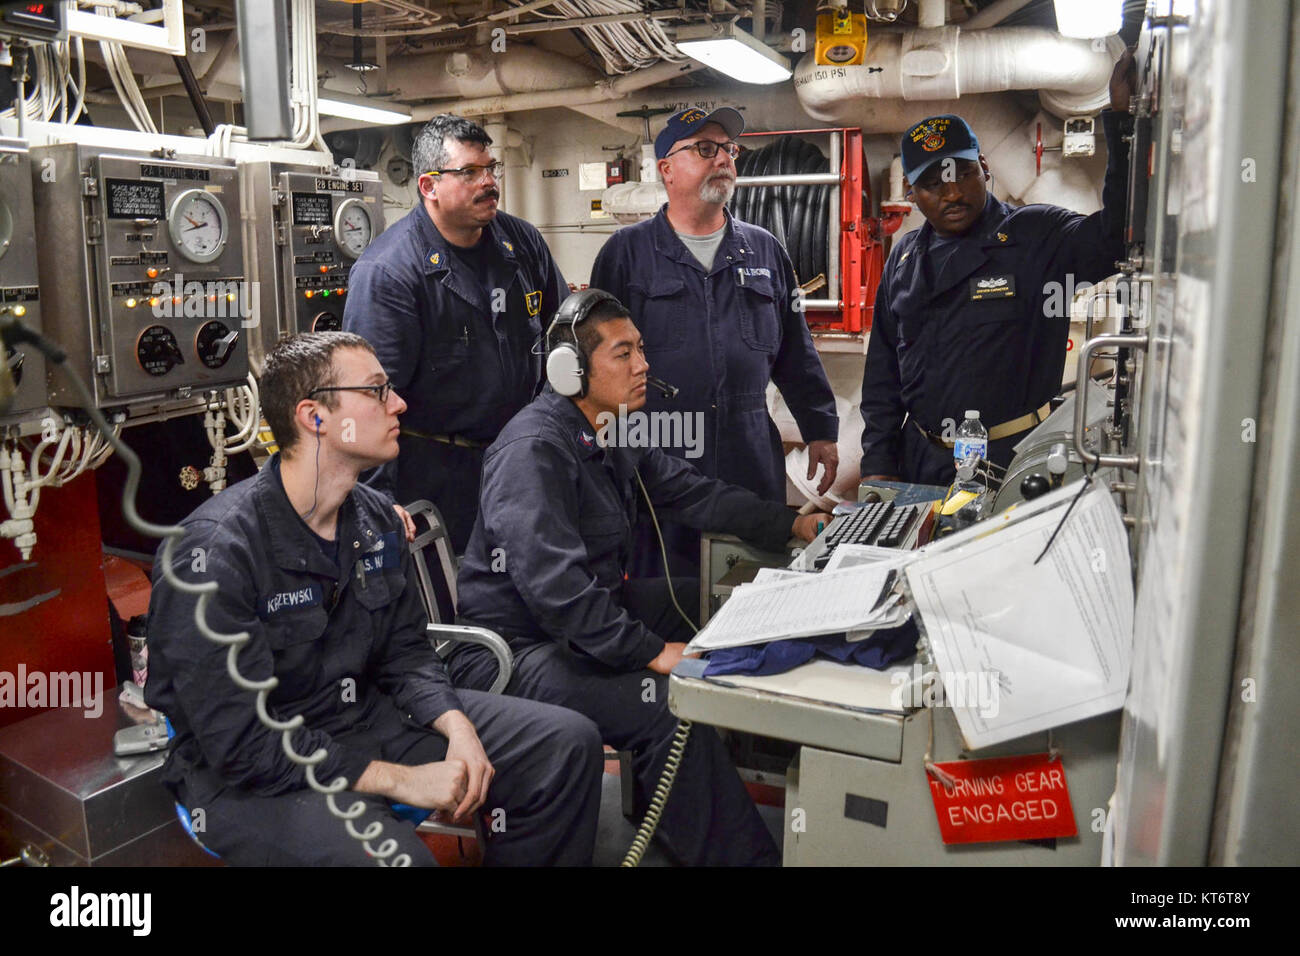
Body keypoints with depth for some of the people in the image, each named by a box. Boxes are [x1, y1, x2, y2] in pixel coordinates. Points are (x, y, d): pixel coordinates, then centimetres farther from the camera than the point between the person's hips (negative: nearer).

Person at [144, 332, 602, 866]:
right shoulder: (215, 551, -23)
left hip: (365, 713, 7)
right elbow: (241, 744, -24)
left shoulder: (376, 519, 1)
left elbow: (406, 652, 7)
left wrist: (457, 727, -14)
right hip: (245, 776, -7)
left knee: (568, 742, -1)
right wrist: (401, 780, -23)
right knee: (393, 856, -37)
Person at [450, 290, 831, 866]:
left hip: (584, 615, 11)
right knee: (667, 706, -28)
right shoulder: (535, 448, -23)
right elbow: (555, 586, -32)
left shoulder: (610, 436, 9)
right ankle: (741, 855, -7)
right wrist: (653, 652, -30)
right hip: (510, 650, -10)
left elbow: (691, 493, 14)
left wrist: (794, 525, 8)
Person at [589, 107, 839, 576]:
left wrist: (821, 431, 14)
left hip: (752, 465, 3)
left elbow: (796, 354, 17)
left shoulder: (765, 251, 13)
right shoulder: (627, 251, 4)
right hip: (655, 466, -2)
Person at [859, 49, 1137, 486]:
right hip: (919, 462, 4)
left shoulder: (1037, 236, -4)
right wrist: (878, 463, 6)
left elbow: (1118, 234, -24)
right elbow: (882, 372, 13)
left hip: (1012, 462, -4)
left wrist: (1121, 118, -28)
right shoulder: (905, 258, 11)